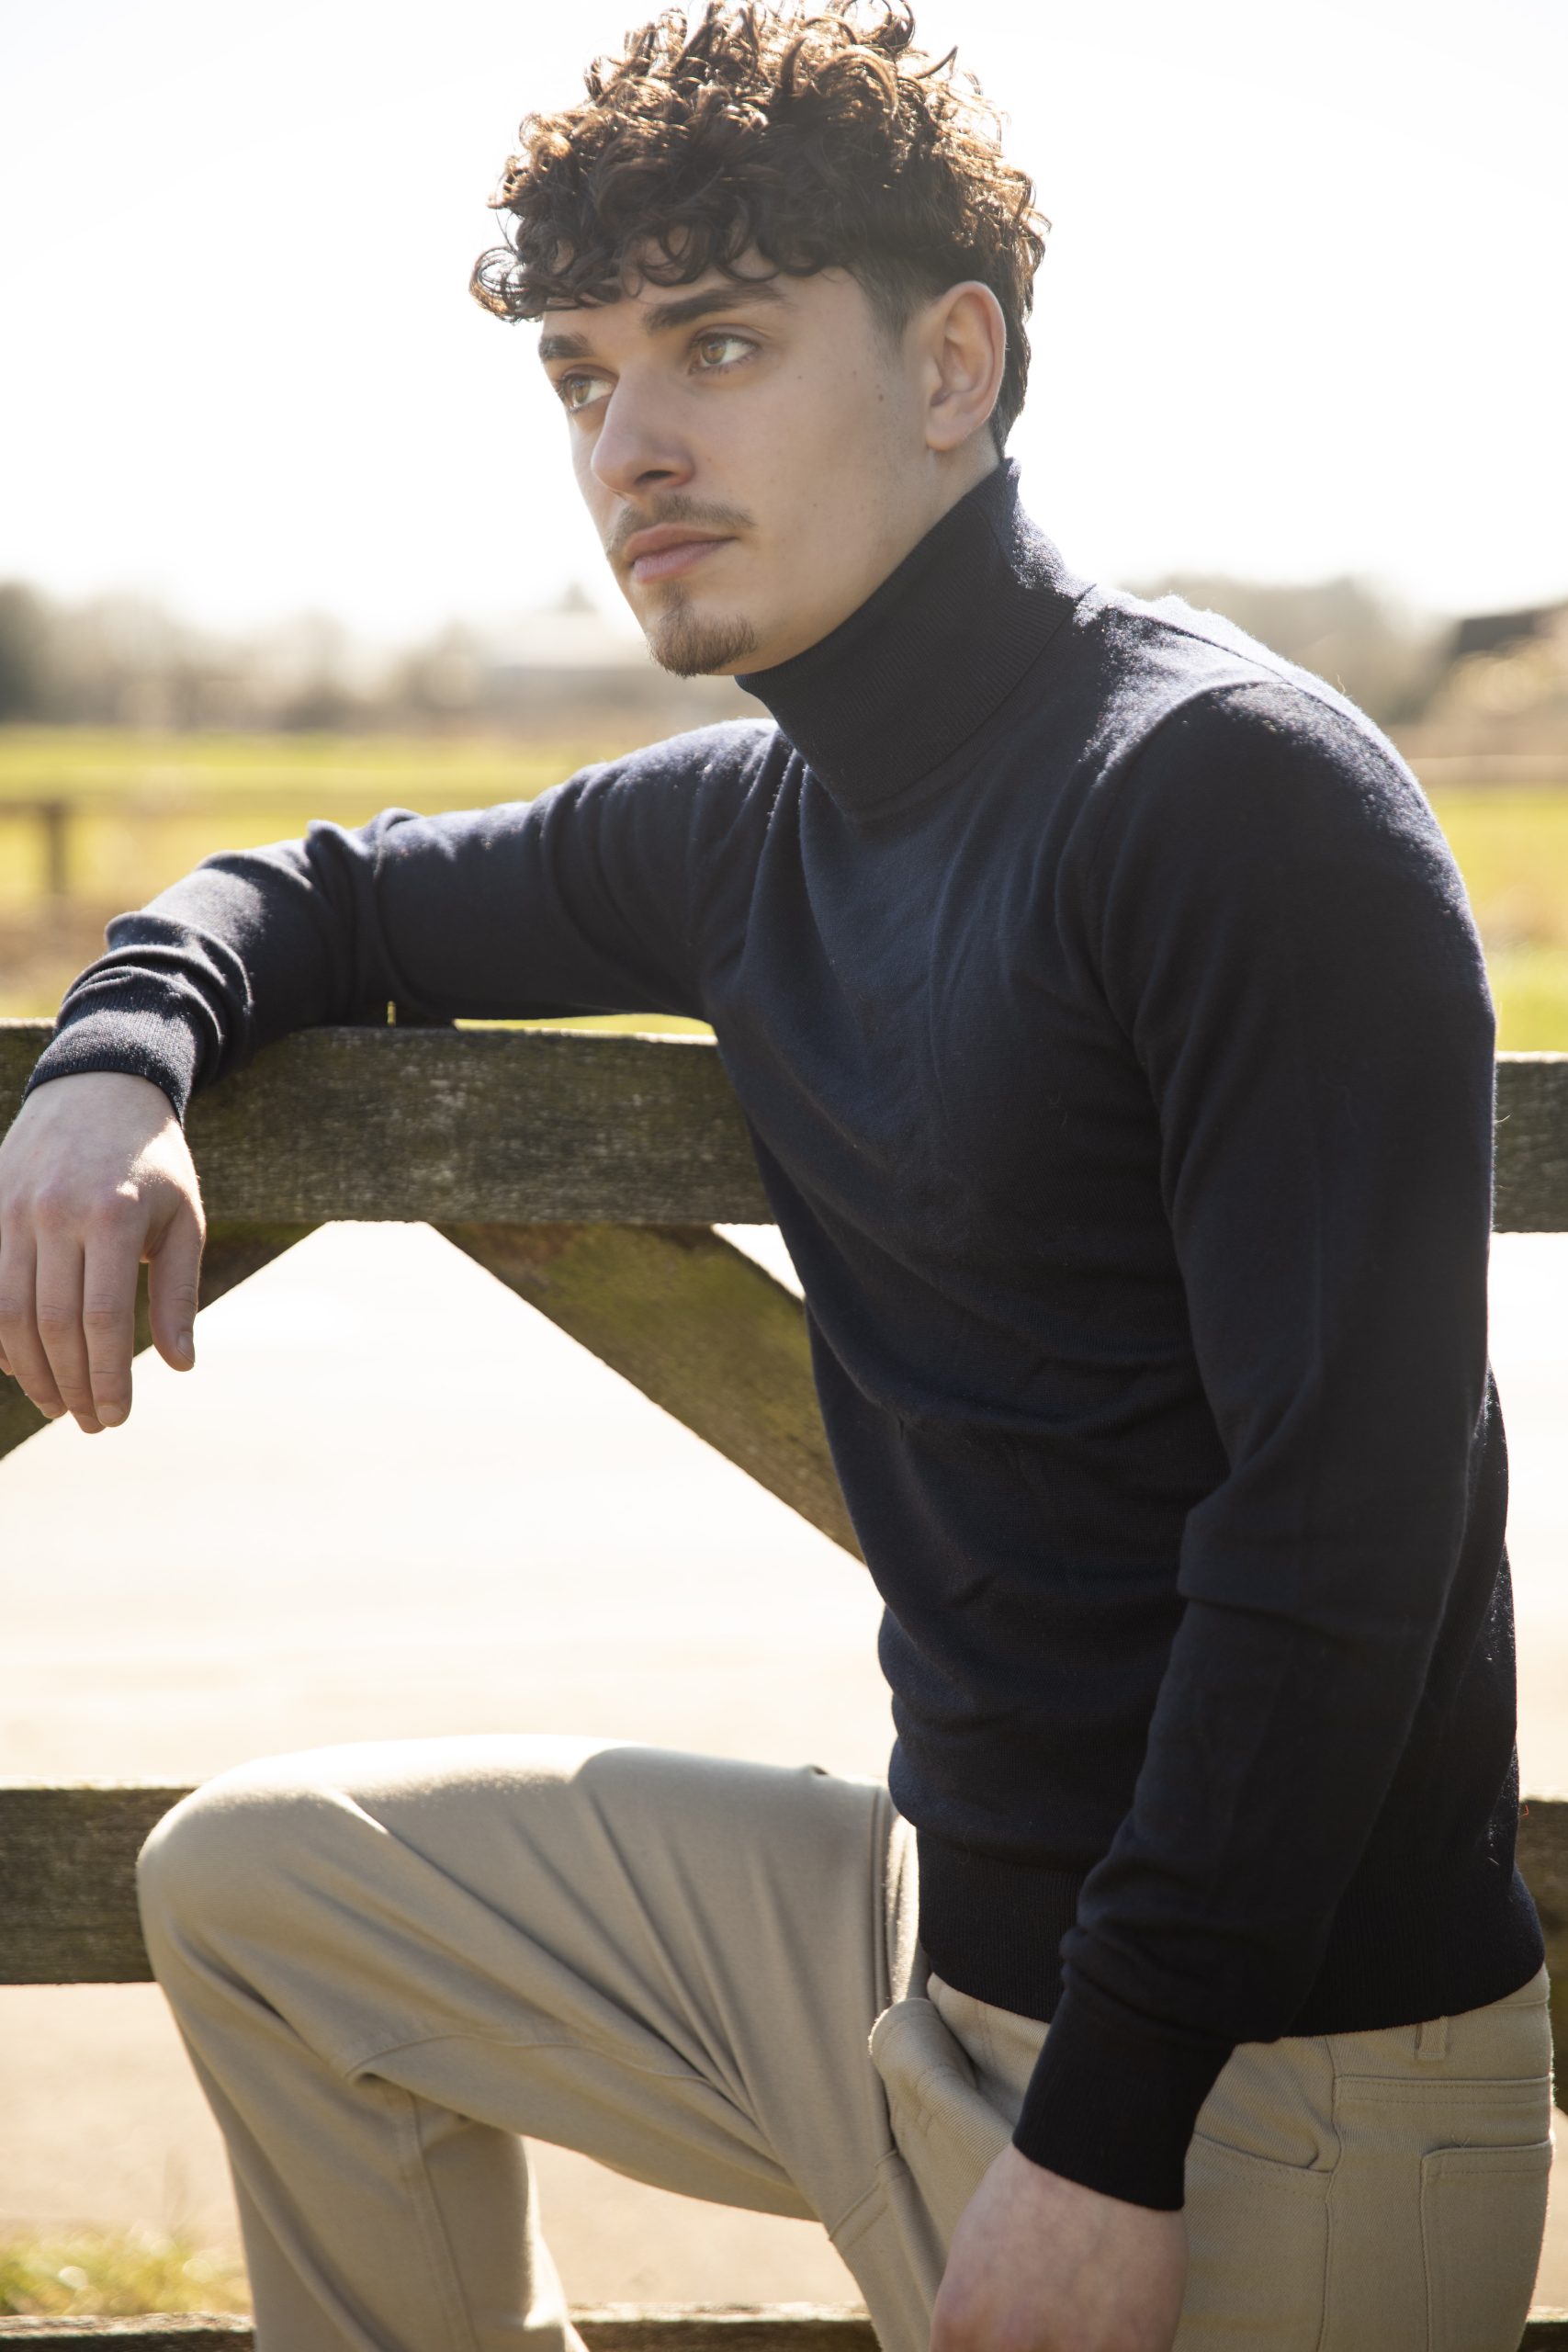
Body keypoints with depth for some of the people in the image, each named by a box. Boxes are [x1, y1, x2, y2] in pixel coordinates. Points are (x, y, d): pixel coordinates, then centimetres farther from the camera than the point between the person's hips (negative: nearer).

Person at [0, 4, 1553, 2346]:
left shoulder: (1238, 792, -17)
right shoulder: (745, 832, 8)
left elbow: (1342, 1517, -23)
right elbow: (350, 894, 27)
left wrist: (1111, 2134, -24)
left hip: (1270, 2101, -8)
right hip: (925, 1931, 8)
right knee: (254, 1882, 17)